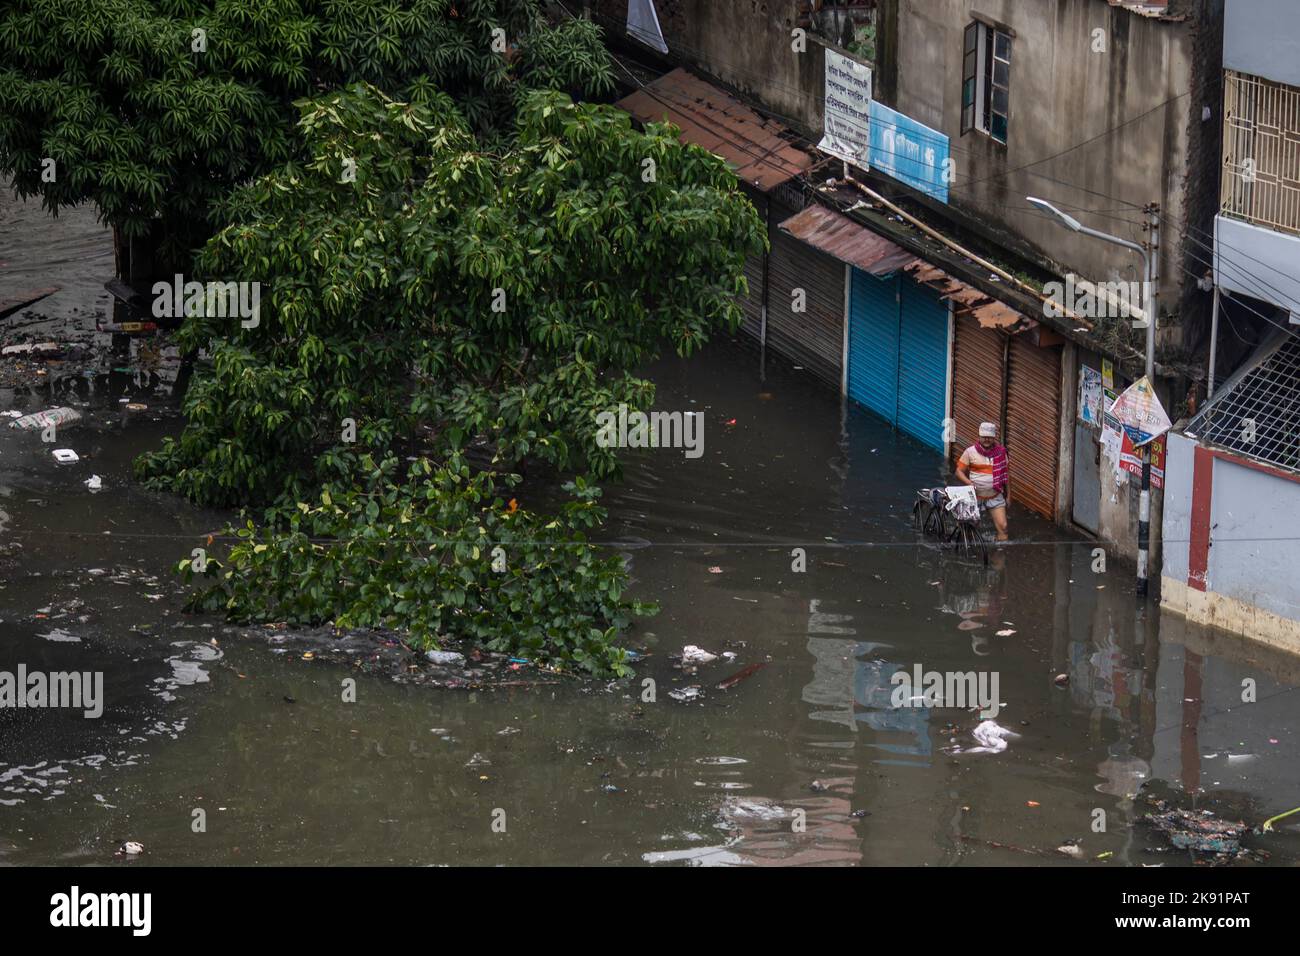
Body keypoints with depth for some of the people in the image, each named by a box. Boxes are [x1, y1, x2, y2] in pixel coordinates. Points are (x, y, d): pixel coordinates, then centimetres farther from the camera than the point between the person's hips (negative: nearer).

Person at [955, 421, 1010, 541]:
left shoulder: (1001, 452, 3)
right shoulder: (970, 452, -4)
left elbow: (1006, 474, 10)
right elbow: (959, 472, -4)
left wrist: (1008, 496, 10)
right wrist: (969, 483, -22)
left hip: (995, 498, 1)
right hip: (975, 497, -1)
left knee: (1003, 527, -11)